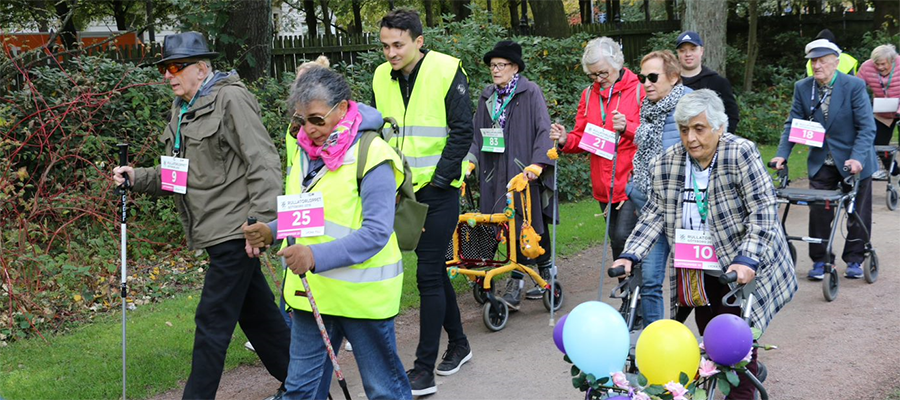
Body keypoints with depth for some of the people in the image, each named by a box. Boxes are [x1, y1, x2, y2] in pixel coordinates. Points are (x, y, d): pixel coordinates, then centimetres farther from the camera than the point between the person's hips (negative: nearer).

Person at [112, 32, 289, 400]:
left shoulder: (231, 100, -11)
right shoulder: (182, 109, 16)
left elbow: (263, 164, -17)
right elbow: (178, 174, 20)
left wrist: (261, 221, -22)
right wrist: (137, 178, 4)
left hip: (235, 229, -9)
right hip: (215, 231, 9)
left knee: (212, 321, -5)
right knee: (257, 313, 17)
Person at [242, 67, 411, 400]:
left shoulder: (371, 157, -17)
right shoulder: (307, 150, 7)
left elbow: (376, 232, -23)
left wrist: (317, 256, -33)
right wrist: (271, 231, -1)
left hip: (362, 294, -7)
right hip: (311, 290, 7)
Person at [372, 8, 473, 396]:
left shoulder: (446, 71, -11)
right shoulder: (382, 77, 5)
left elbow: (462, 132, -11)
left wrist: (438, 179, -15)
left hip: (438, 190, -6)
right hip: (404, 189, 6)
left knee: (428, 274, -8)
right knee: (434, 268, 16)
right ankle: (458, 343, 33)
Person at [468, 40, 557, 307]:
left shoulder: (530, 93, -3)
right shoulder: (487, 97, 14)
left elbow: (543, 130, -9)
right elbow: (476, 133, 18)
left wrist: (537, 164, -20)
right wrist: (470, 159, 2)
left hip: (524, 173, -4)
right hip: (497, 174, 4)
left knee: (533, 223, -3)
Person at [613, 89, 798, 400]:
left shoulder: (740, 154, -15)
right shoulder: (668, 162, -1)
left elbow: (763, 213, -18)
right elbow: (655, 213, 3)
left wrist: (747, 261, -28)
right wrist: (630, 255, -9)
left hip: (739, 271, -5)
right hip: (696, 275, 5)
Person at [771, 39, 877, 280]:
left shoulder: (855, 86, -16)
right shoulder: (802, 88, -5)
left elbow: (867, 127, -18)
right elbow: (793, 123, 0)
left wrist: (856, 158, -30)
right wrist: (782, 154, -13)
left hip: (854, 162, -3)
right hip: (821, 163, 3)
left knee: (857, 213, 9)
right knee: (818, 213, 2)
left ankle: (854, 260, 23)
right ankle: (820, 261, 14)